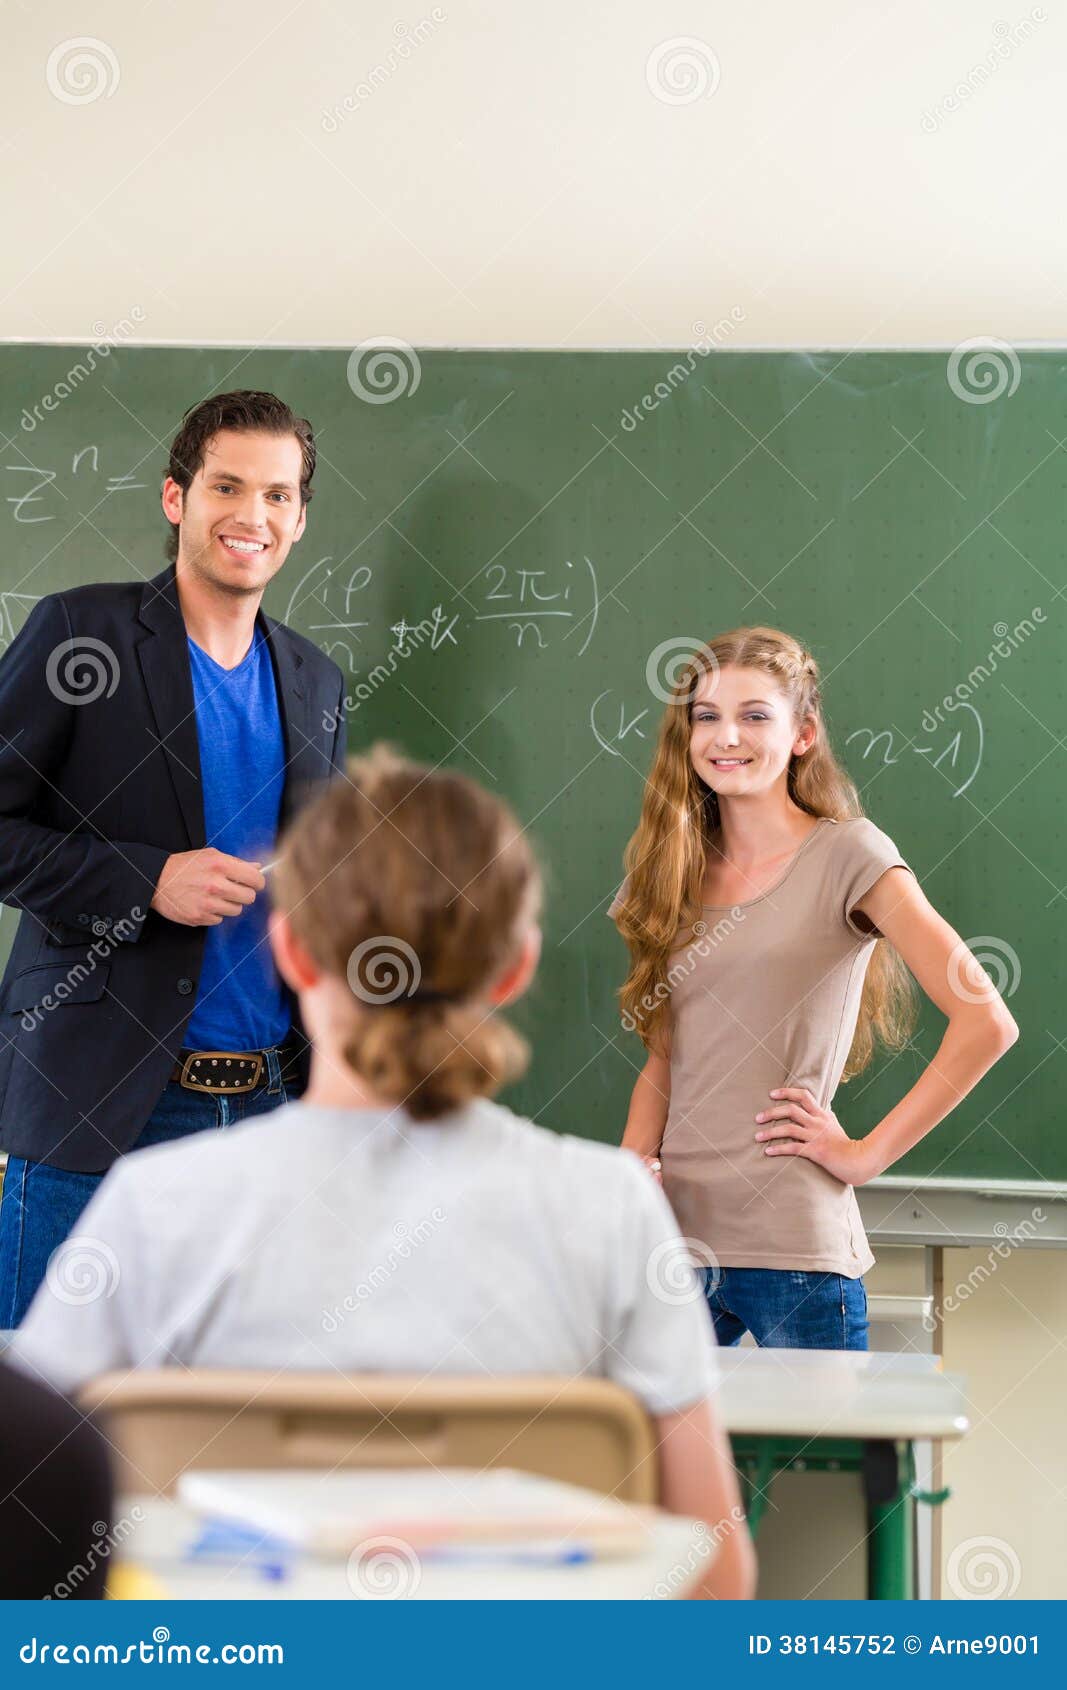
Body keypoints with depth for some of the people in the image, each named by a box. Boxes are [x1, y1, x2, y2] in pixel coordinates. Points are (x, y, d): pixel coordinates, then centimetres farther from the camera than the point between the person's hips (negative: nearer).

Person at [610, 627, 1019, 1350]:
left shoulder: (846, 853, -6)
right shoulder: (680, 871, 12)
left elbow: (986, 1024, -14)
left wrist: (868, 1152, -10)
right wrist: (633, 1163, -3)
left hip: (794, 1248, -5)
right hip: (675, 1232, 5)